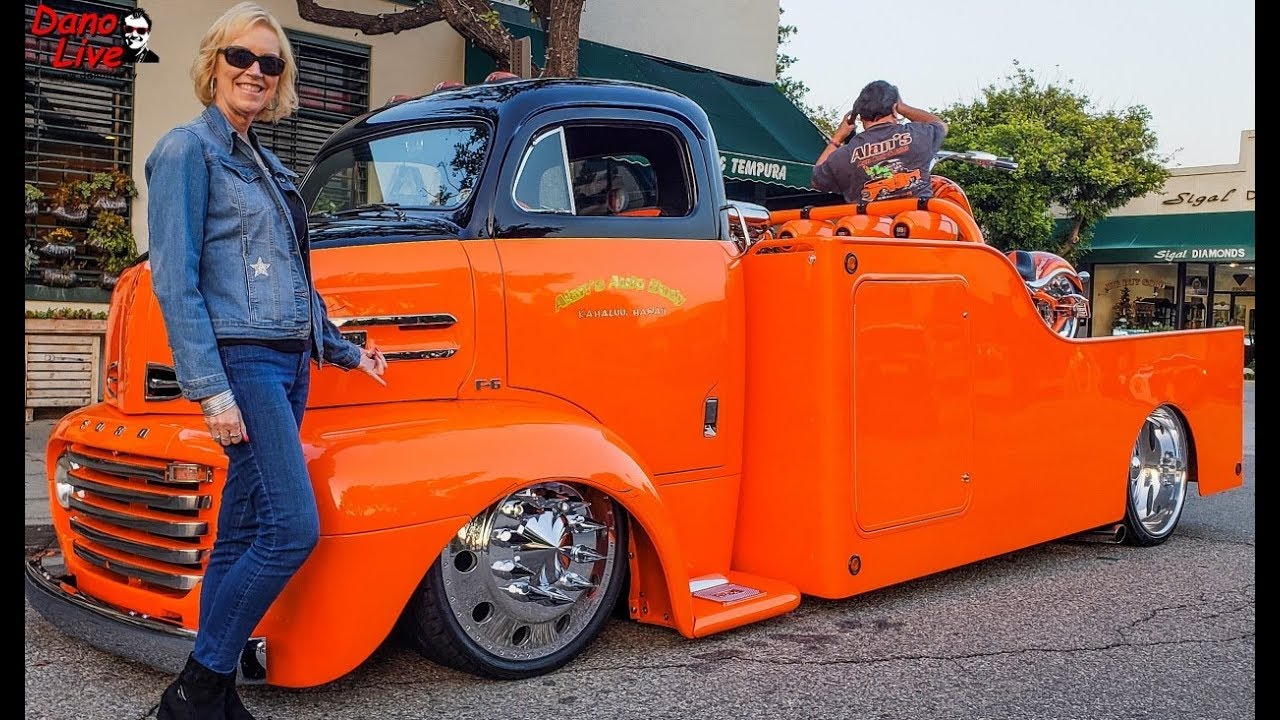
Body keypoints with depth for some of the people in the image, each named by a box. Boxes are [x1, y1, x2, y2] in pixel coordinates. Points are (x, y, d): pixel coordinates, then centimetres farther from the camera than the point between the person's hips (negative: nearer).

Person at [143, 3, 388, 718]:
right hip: (241, 361, -8)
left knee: (243, 534, 8)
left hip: (289, 364, 8)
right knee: (293, 527, -13)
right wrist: (212, 389, -18)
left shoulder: (268, 164, 20)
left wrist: (345, 350, 25)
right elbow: (176, 280, -12)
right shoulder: (188, 150, -4)